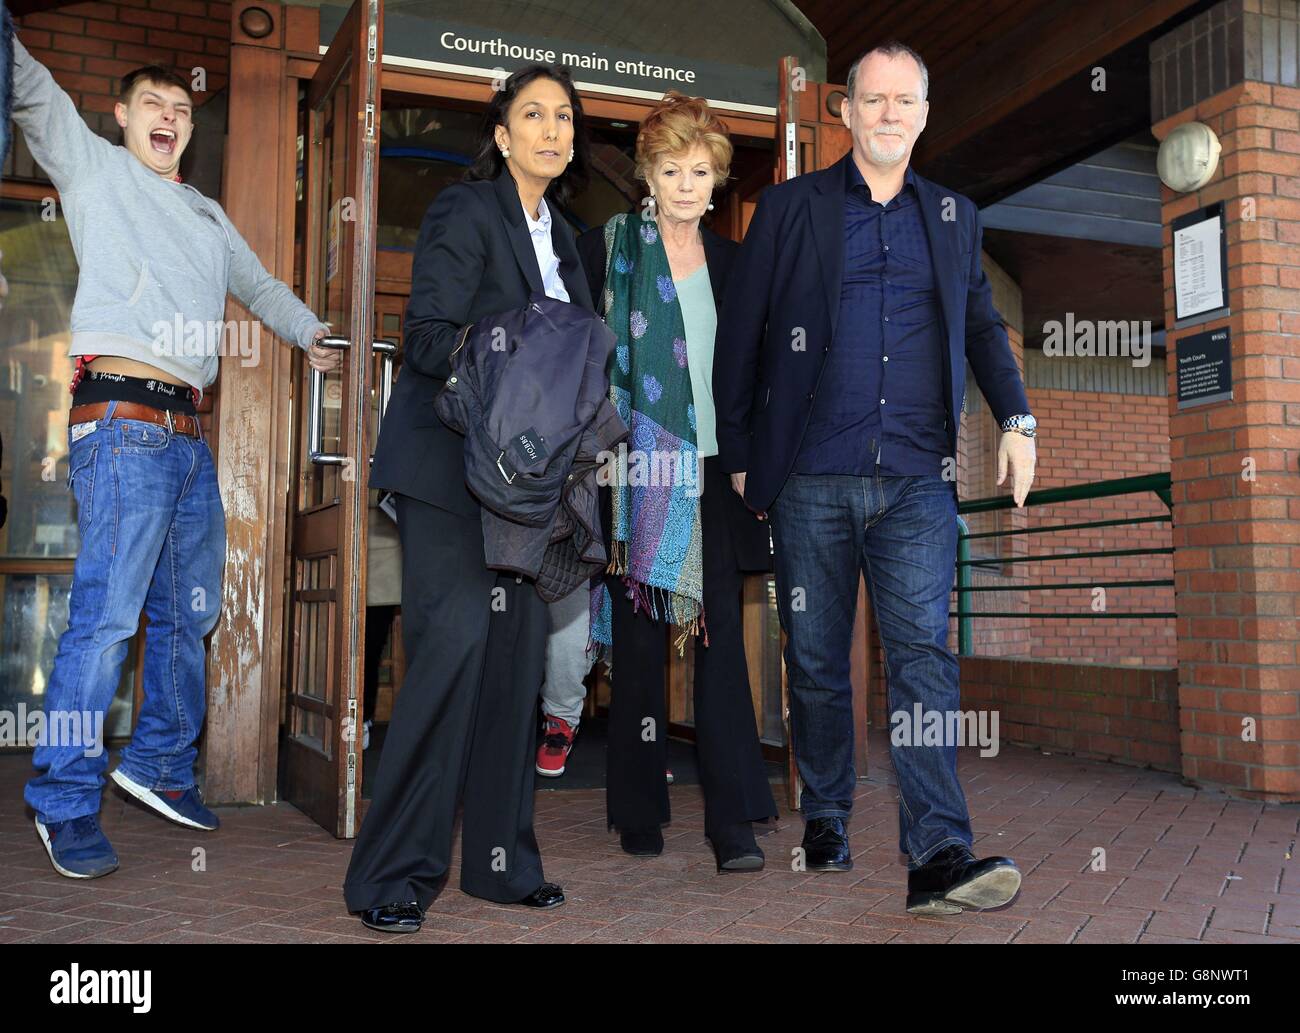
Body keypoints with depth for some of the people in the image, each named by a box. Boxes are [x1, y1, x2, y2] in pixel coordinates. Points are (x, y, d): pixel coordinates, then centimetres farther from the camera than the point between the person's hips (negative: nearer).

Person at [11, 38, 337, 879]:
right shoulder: (93, 166, 10)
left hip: (189, 431, 7)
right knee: (109, 611, -12)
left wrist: (312, 333, 23)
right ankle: (66, 802, -2)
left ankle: (161, 764, 25)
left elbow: (260, 286, 33)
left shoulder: (208, 215, 26)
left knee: (191, 611, 11)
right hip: (123, 418, -7)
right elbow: (32, 90, -3)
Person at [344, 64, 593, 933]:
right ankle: (392, 874, -3)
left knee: (518, 650, 4)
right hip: (449, 462, -7)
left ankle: (501, 859, 14)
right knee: (456, 643, -14)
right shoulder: (465, 211, -4)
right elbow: (427, 338, -13)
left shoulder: (558, 234, 19)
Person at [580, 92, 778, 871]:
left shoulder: (729, 262, 13)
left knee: (721, 638, -3)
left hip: (712, 471, 2)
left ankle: (733, 819, 1)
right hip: (638, 474, -2)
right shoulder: (609, 249, 3)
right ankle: (640, 812, 15)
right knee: (640, 644, 3)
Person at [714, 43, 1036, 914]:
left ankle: (940, 857, -11)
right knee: (816, 662, 6)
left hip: (918, 481, 1)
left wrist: (1017, 419, 6)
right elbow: (741, 337, 7)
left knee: (924, 654, -10)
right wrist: (737, 455, 3)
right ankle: (825, 828, 22)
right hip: (811, 478, -1)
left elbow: (983, 324, 22)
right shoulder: (791, 206, 9)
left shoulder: (954, 215, 18)